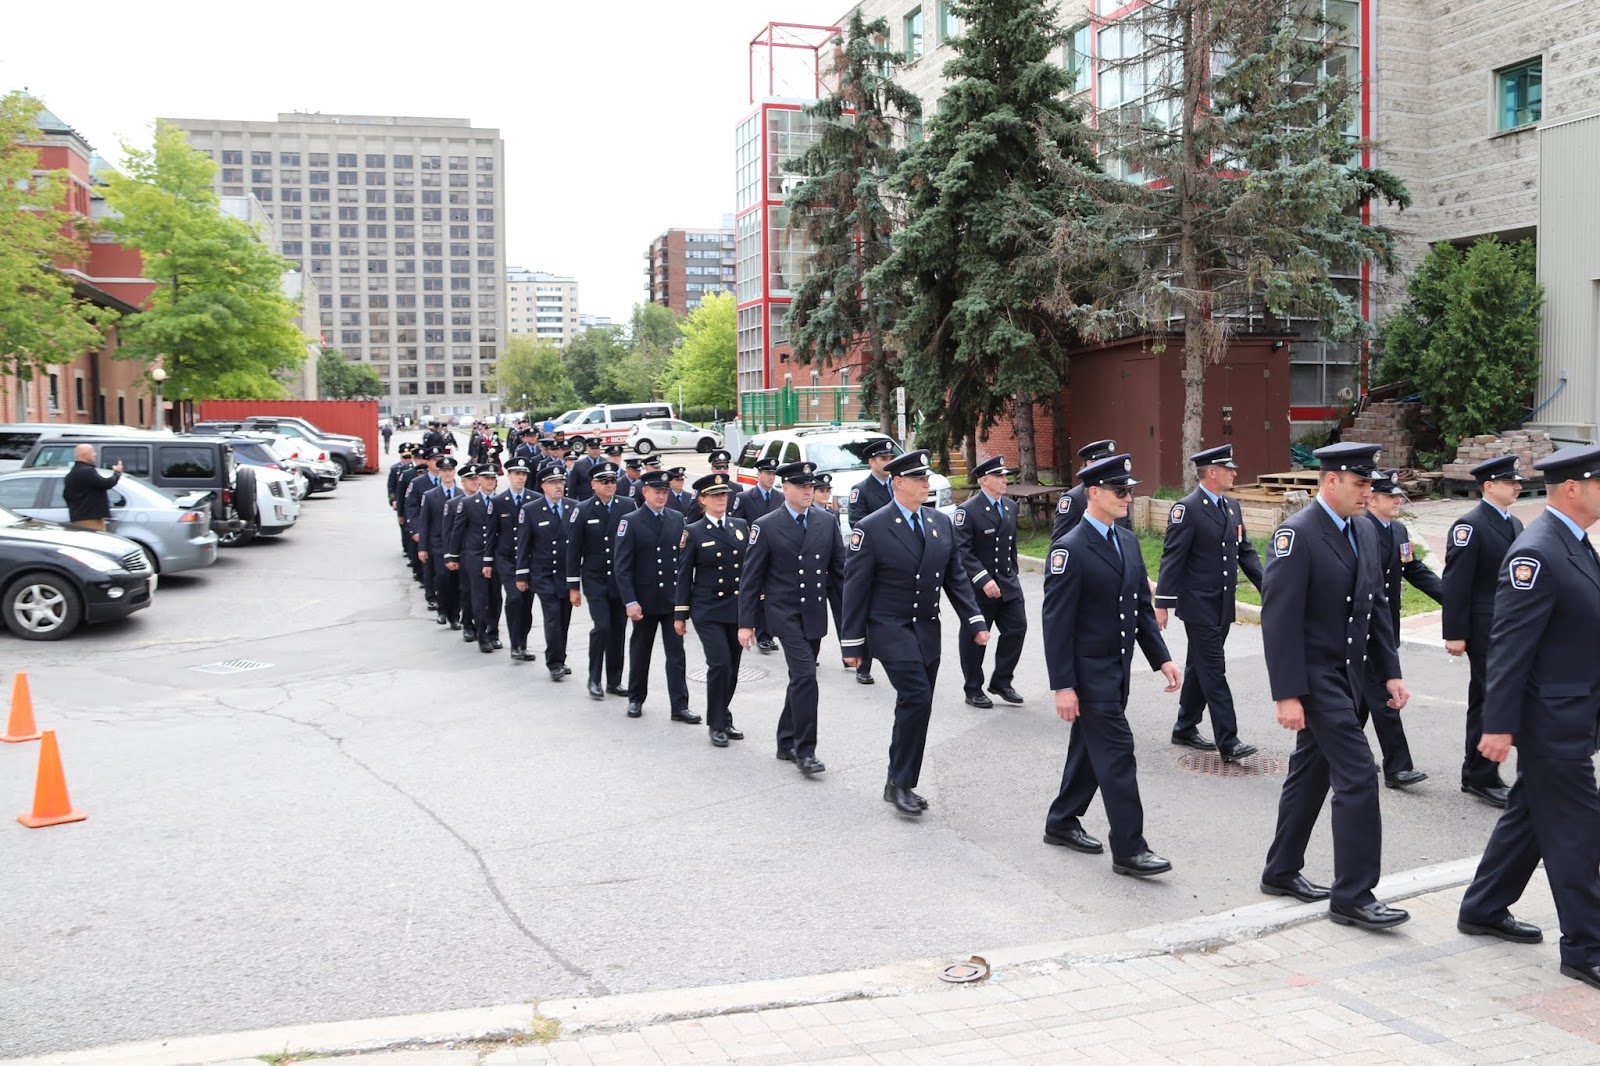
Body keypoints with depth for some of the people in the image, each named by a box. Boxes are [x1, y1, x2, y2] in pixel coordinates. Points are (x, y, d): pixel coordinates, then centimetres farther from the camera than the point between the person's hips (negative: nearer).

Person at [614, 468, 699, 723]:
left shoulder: (677, 519, 6)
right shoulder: (630, 522, -5)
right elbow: (623, 566, -8)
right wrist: (630, 601, -15)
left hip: (673, 598, 2)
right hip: (645, 600, -2)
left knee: (676, 653, 0)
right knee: (640, 652, 13)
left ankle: (680, 706, 3)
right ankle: (636, 699, 28)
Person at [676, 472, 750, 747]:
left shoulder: (742, 526, 9)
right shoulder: (694, 532, -2)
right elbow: (684, 574, -1)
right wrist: (680, 614, -2)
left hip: (738, 609, 4)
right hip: (708, 611, -4)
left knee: (732, 668, 8)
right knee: (720, 664, -13)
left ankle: (723, 719, 24)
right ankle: (717, 724, 0)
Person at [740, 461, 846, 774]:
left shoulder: (827, 522, 7)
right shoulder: (765, 526, -5)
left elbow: (840, 569, 10)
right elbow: (751, 579, -3)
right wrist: (746, 623, -6)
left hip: (815, 614, 5)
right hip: (784, 613, -5)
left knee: (800, 679, 12)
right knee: (805, 675, -15)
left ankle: (786, 743, 25)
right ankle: (804, 749, -8)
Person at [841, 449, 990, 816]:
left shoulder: (941, 524, 7)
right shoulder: (872, 528, -10)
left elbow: (955, 577, 12)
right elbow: (855, 587, -8)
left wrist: (975, 621, 1)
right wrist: (852, 643, -9)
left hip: (927, 630, 6)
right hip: (890, 629, -6)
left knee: (915, 707, 9)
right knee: (917, 697, -18)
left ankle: (899, 784, 21)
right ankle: (901, 782, -4)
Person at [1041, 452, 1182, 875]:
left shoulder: (1127, 540, 9)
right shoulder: (1070, 550, -17)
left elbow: (1142, 606, 15)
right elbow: (1057, 622, -17)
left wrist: (1161, 657, 7)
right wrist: (1063, 686, -19)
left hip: (1118, 669, 8)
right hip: (1089, 673, -8)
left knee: (1090, 748, 17)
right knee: (1117, 752, -6)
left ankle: (1062, 822, 32)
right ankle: (1128, 849, 2)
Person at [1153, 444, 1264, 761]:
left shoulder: (1232, 506, 11)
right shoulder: (1186, 509, -13)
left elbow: (1245, 551, 14)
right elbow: (1172, 559, -15)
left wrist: (1267, 587, 3)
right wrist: (1163, 604, -17)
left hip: (1223, 605, 8)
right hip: (1198, 606, -8)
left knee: (1200, 668, 16)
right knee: (1214, 671, -6)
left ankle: (1185, 729, 27)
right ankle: (1228, 741, -4)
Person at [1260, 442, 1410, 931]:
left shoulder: (1365, 532, 9)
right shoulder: (1297, 534, -17)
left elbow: (1376, 605, 15)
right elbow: (1279, 618, -20)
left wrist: (1391, 671, 10)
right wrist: (1287, 694, -22)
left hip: (1348, 673, 9)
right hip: (1315, 676, -9)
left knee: (1311, 772, 15)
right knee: (1358, 775, -9)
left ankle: (1282, 872, 28)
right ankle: (1352, 895, 0)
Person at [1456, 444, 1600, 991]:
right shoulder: (1536, 554, -20)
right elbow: (1509, 647, -22)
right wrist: (1499, 725, -22)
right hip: (1552, 719, -10)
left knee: (1530, 816, 17)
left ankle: (1483, 910, 30)